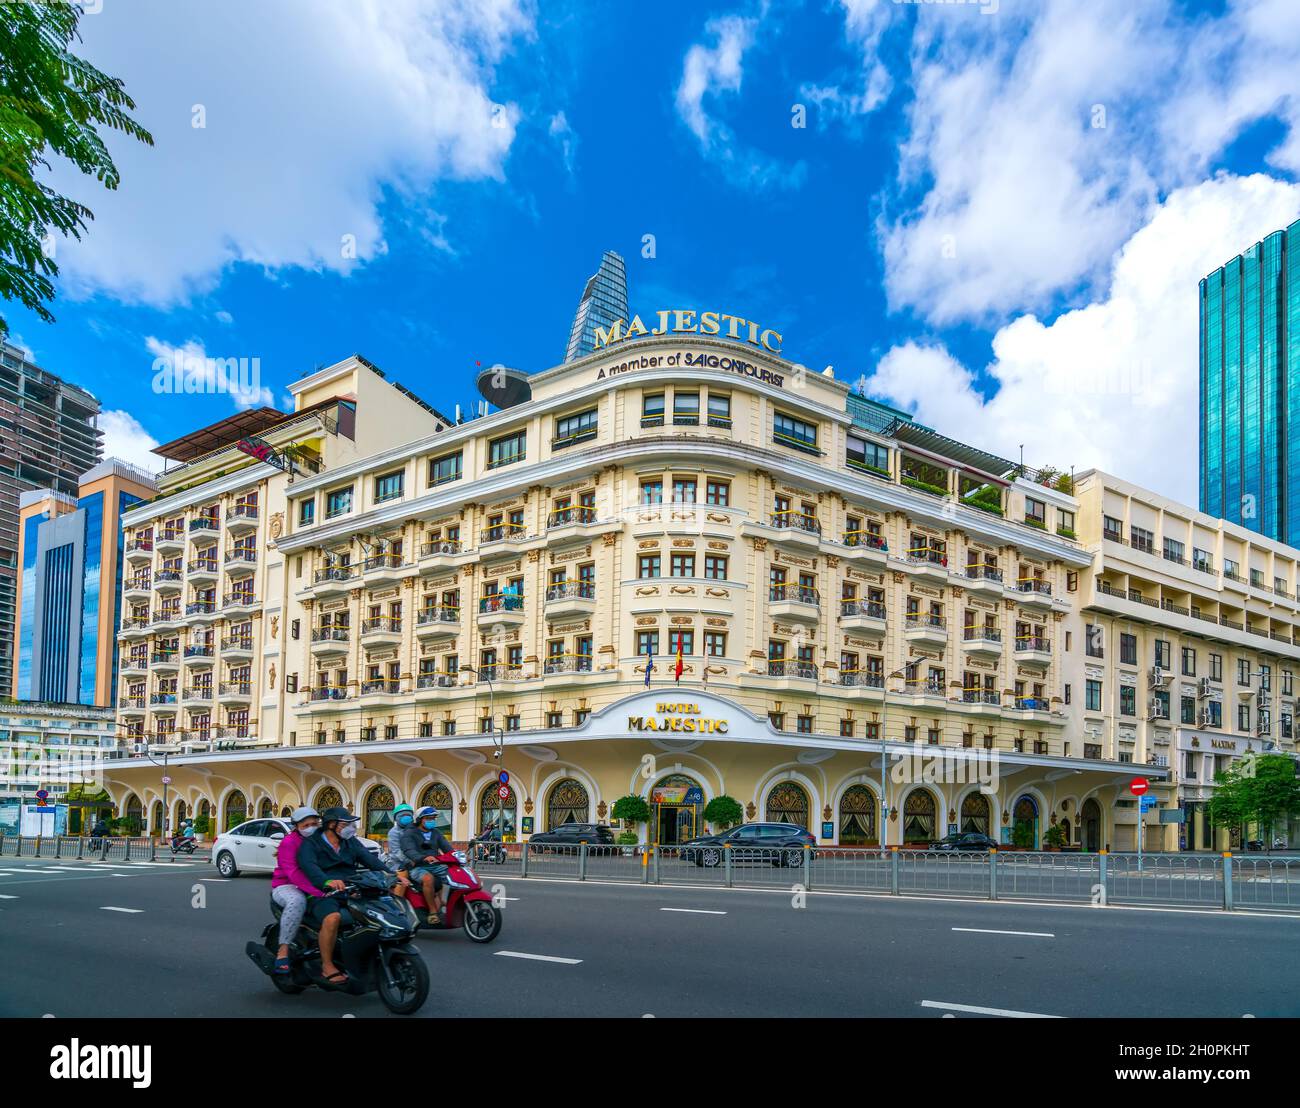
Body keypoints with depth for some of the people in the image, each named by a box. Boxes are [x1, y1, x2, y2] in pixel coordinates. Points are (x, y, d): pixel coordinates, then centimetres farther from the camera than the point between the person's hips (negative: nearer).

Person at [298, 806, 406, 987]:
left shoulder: (351, 842, 20)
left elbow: (369, 860, 5)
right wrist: (328, 881, -40)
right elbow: (309, 866, -19)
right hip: (322, 894, -6)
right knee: (333, 917, -39)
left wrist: (390, 875, -14)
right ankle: (327, 966, -22)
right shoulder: (310, 844, 2)